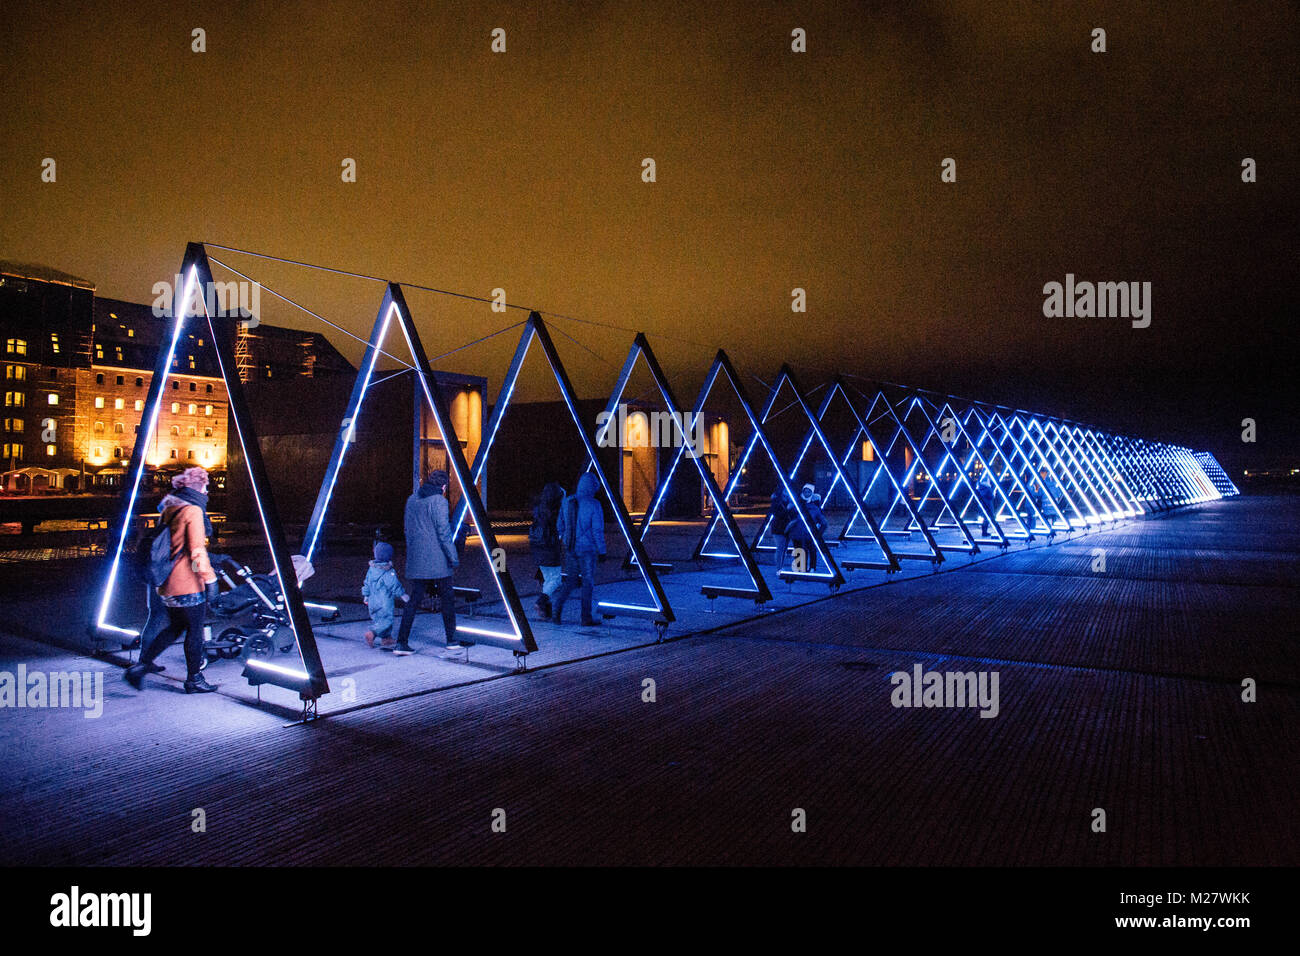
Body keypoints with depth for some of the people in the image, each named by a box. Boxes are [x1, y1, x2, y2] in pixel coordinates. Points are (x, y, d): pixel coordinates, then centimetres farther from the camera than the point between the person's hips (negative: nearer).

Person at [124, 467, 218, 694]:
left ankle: (141, 664, 15)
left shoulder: (169, 509, 12)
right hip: (188, 584, -9)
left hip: (168, 583, 9)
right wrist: (210, 579, -17)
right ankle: (194, 679, 11)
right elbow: (197, 550, -20)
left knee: (175, 627, 20)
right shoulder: (193, 511, -15)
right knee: (195, 630, 3)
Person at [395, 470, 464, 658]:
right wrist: (453, 557, -11)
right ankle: (451, 642, 7)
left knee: (414, 600, 10)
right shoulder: (439, 501, -10)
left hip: (415, 561, 6)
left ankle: (401, 643, 7)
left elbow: (408, 530, 18)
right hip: (437, 561, -6)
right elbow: (444, 532, -15)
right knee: (447, 599, 5)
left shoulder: (412, 499, 12)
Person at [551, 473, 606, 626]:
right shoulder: (594, 505, -13)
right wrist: (602, 551, -7)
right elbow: (597, 530, -14)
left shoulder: (567, 501, 3)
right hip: (587, 549, -5)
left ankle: (558, 607, -3)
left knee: (570, 580, 16)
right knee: (587, 582, 6)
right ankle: (586, 618, 12)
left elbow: (561, 525, 10)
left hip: (570, 548, 5)